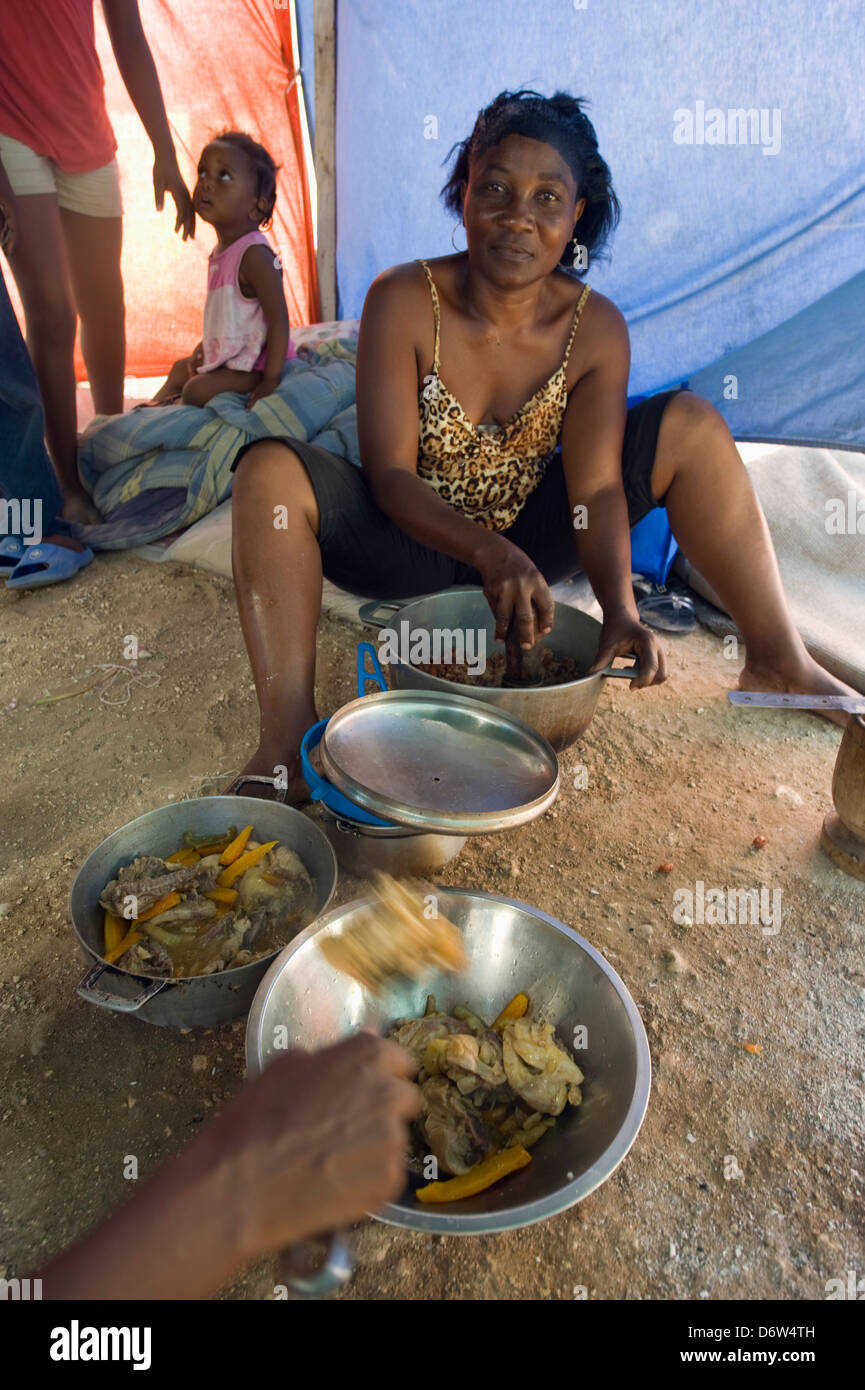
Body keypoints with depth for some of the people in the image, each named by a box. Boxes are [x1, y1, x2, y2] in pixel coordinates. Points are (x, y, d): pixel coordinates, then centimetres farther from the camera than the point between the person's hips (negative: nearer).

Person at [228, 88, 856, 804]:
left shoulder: (596, 327, -7)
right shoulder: (403, 301, -14)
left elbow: (596, 488, -15)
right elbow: (389, 474, -22)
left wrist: (620, 606, -33)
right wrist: (488, 551, -39)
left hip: (527, 541, 3)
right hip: (411, 541, -2)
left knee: (692, 424, -10)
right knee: (271, 469, -29)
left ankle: (779, 660, -9)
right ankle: (287, 731, -38)